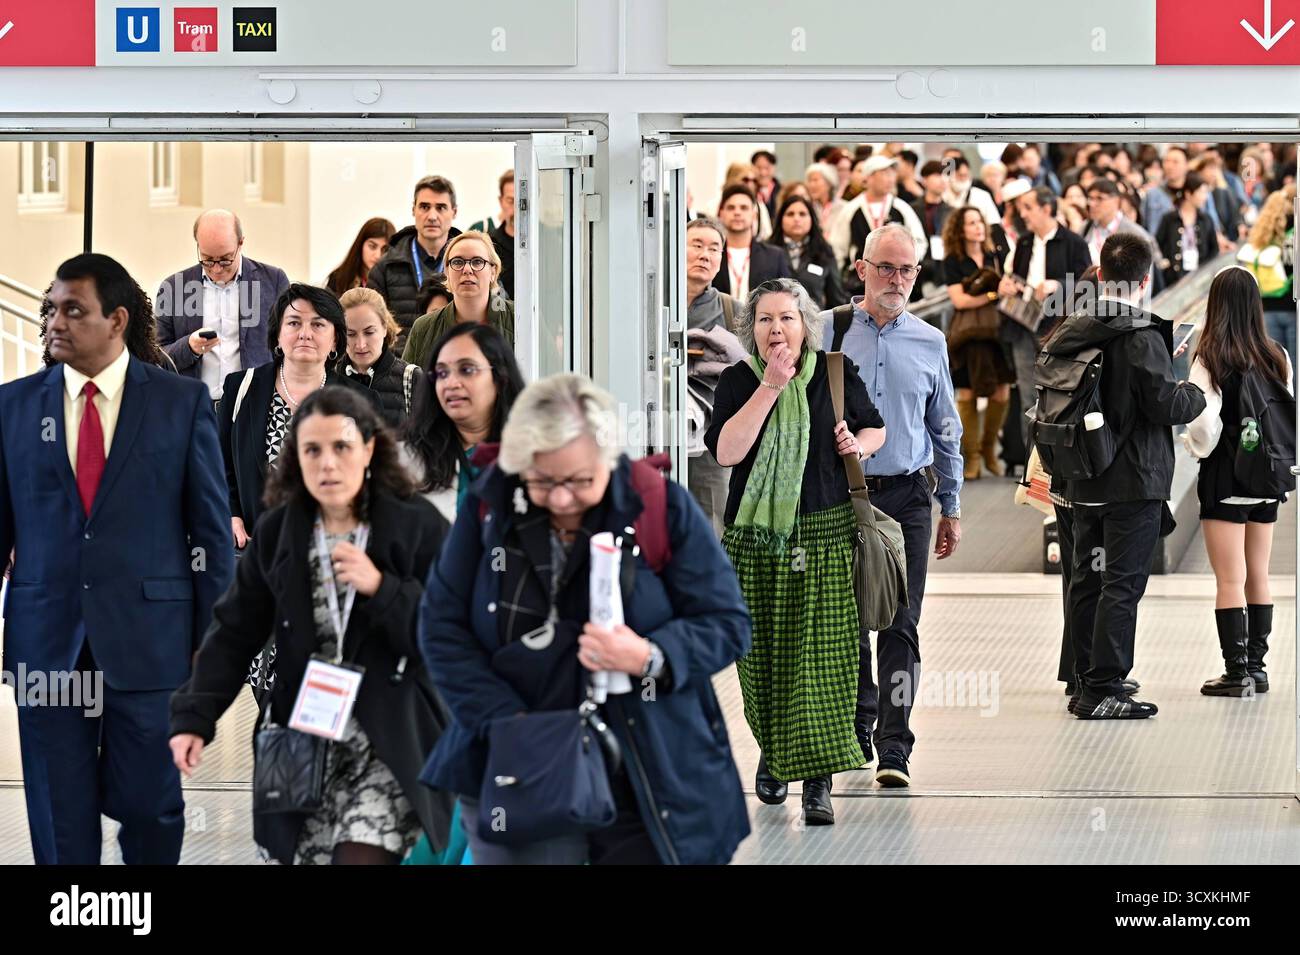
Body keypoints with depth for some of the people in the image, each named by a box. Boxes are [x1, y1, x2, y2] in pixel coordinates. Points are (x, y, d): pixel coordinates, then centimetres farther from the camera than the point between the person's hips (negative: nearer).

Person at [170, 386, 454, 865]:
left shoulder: (417, 528, -5)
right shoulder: (277, 533, 5)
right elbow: (235, 632, 3)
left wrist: (382, 589, -19)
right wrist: (195, 717, -8)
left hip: (392, 747, -4)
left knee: (361, 855, -19)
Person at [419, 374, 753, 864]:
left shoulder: (662, 507, -6)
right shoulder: (489, 508, -2)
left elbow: (727, 625, -3)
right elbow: (442, 626, 0)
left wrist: (649, 658, -23)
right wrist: (506, 723, -12)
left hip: (648, 786, -1)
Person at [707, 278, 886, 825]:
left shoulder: (835, 374, 3)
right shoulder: (737, 382, 1)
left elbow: (875, 428, 19)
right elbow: (726, 451, -14)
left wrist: (861, 444, -4)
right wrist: (769, 388, -17)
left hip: (825, 537, -1)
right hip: (755, 539, 1)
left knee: (821, 655, -7)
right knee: (763, 654, 7)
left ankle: (818, 782, -7)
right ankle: (771, 752, 31)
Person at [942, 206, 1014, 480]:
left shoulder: (994, 257, 15)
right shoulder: (953, 262, 2)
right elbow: (959, 300, -6)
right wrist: (992, 295, -6)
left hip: (997, 329, 4)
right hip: (968, 332, -4)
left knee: (1001, 393, -4)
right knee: (967, 394, -4)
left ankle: (988, 448, 15)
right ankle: (971, 456, 3)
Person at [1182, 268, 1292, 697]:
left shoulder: (1210, 360, -14)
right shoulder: (1278, 358, 1)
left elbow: (1202, 425, -16)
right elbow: (1289, 419, 4)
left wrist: (1197, 447, 4)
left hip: (1224, 477, -5)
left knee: (1230, 580, -1)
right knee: (1258, 577, 14)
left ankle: (1237, 671, -2)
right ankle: (1256, 666, 18)